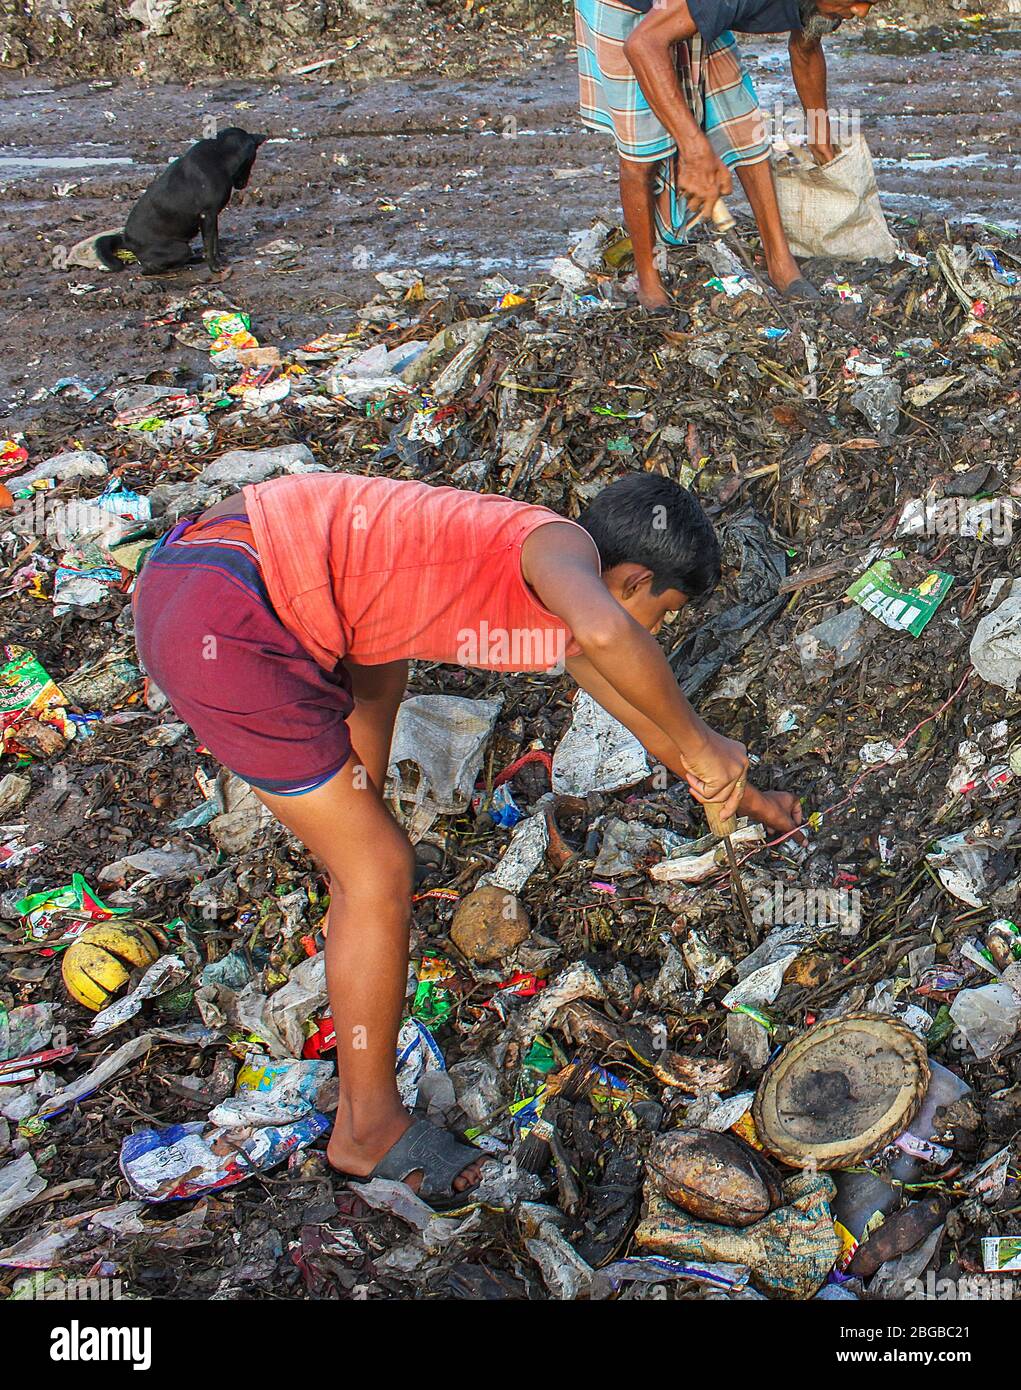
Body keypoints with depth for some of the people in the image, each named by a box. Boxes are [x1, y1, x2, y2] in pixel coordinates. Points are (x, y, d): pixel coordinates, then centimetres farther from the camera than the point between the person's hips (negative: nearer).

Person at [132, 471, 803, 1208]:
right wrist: (702, 745, -15)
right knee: (381, 872, 0)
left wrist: (745, 796, 47)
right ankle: (369, 1130, 19)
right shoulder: (560, 542, -6)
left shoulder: (563, 625, 20)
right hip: (219, 625, -10)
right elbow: (608, 633, -31)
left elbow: (644, 710, 34)